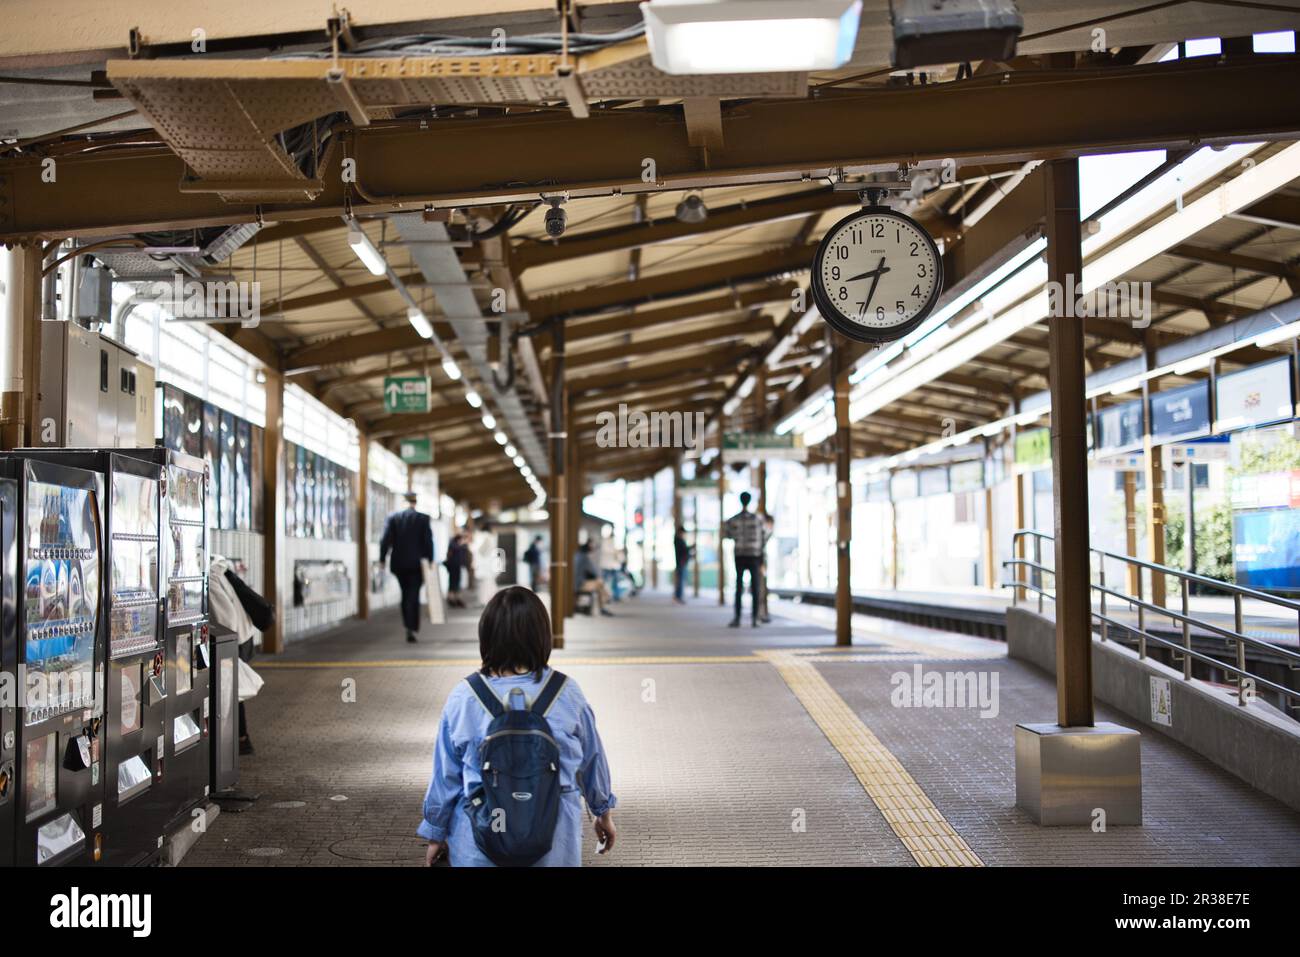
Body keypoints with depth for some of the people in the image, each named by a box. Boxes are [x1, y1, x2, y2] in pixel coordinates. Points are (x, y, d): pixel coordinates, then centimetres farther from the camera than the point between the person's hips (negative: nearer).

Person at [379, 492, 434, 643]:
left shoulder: (393, 517, 1)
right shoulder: (423, 518, -3)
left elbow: (386, 539, -5)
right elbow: (428, 541, -7)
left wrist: (382, 559, -1)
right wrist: (430, 560, -1)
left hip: (398, 563, 2)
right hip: (416, 563, -2)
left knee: (405, 594, 17)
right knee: (413, 596, -1)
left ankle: (409, 626, 19)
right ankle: (411, 629, -12)